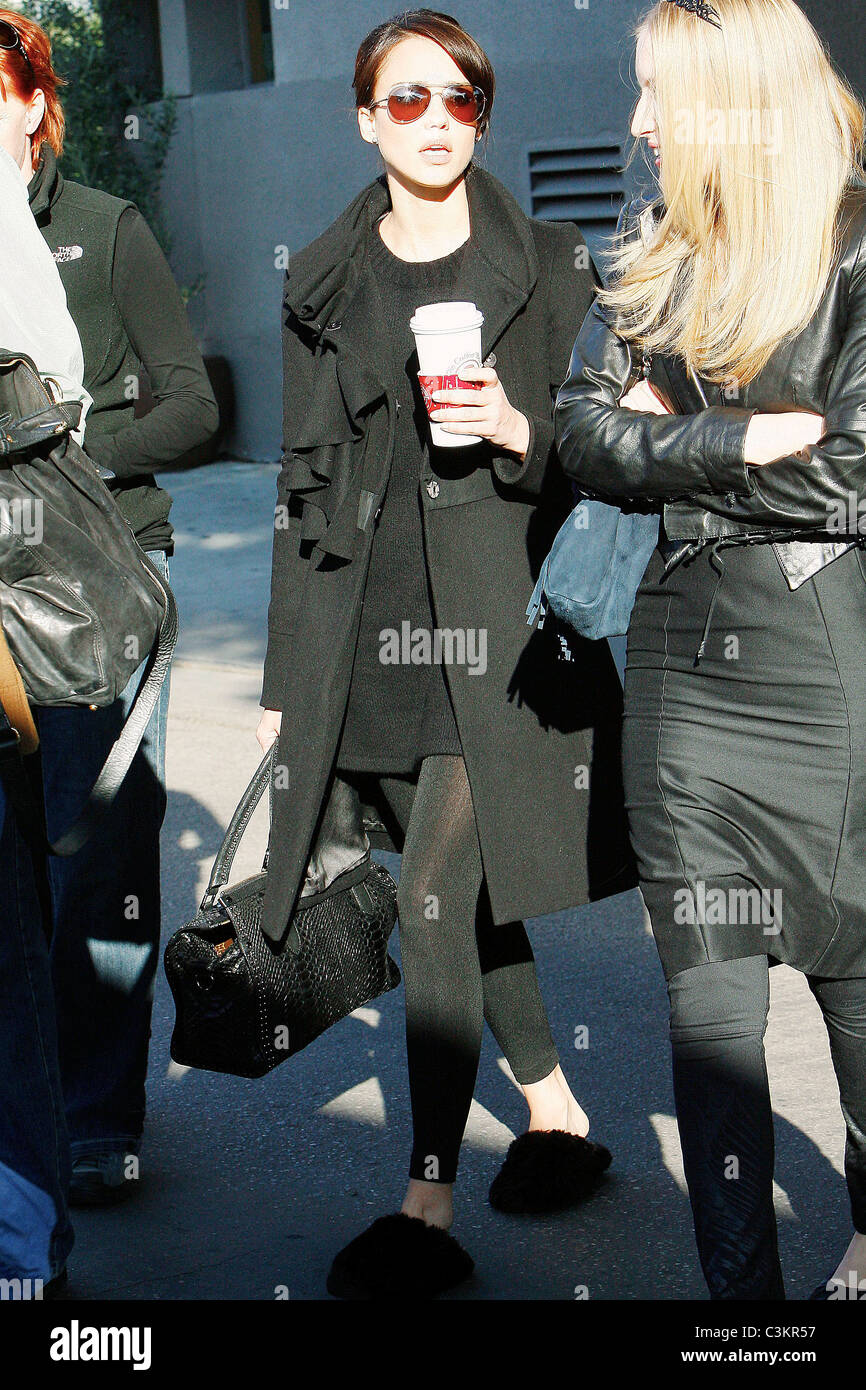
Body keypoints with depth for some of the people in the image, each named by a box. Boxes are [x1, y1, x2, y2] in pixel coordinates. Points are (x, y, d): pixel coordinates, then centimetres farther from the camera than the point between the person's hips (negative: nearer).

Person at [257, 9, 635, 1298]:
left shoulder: (549, 266, 4)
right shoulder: (321, 283, 11)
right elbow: (303, 479, 10)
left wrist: (523, 432, -15)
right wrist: (285, 673, 8)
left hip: (499, 621, -3)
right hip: (368, 635, 4)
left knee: (437, 903, -9)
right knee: (472, 899, 12)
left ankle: (429, 1206, -1)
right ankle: (559, 1115, 32)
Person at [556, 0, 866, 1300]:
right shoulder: (653, 247, 12)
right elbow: (586, 436, 4)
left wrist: (668, 444, -6)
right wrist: (745, 440, -10)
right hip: (683, 647, 5)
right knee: (705, 985, 5)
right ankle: (739, 1282, 16)